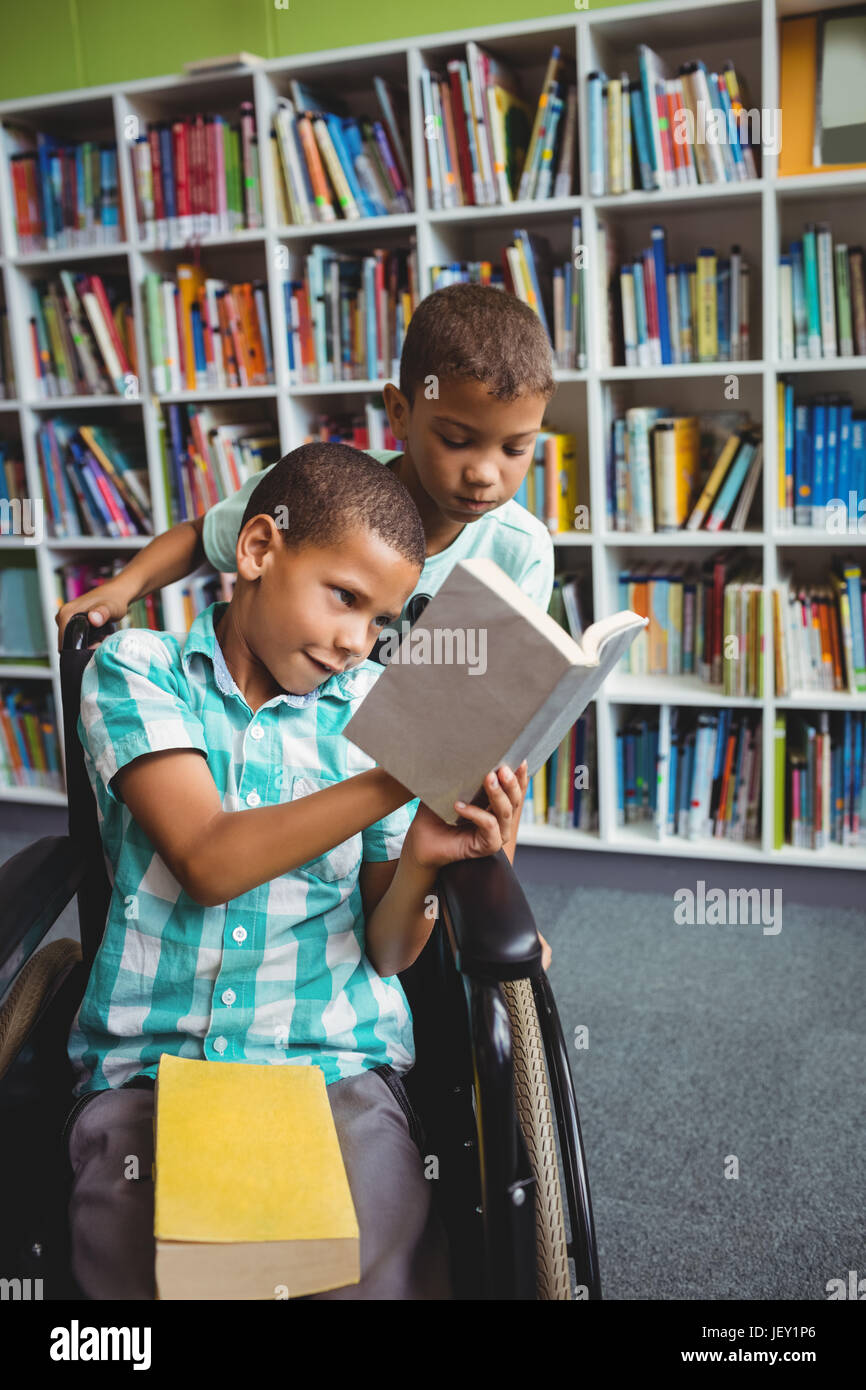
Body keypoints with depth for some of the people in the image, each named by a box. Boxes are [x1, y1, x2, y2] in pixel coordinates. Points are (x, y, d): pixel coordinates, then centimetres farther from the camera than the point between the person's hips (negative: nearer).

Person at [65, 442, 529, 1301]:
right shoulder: (136, 669, 1)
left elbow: (386, 951, 5)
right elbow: (209, 864, -15)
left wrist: (419, 860, -17)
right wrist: (400, 778, -21)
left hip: (336, 1062, 2)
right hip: (148, 1061, -1)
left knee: (378, 1271, -23)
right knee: (140, 1271, -25)